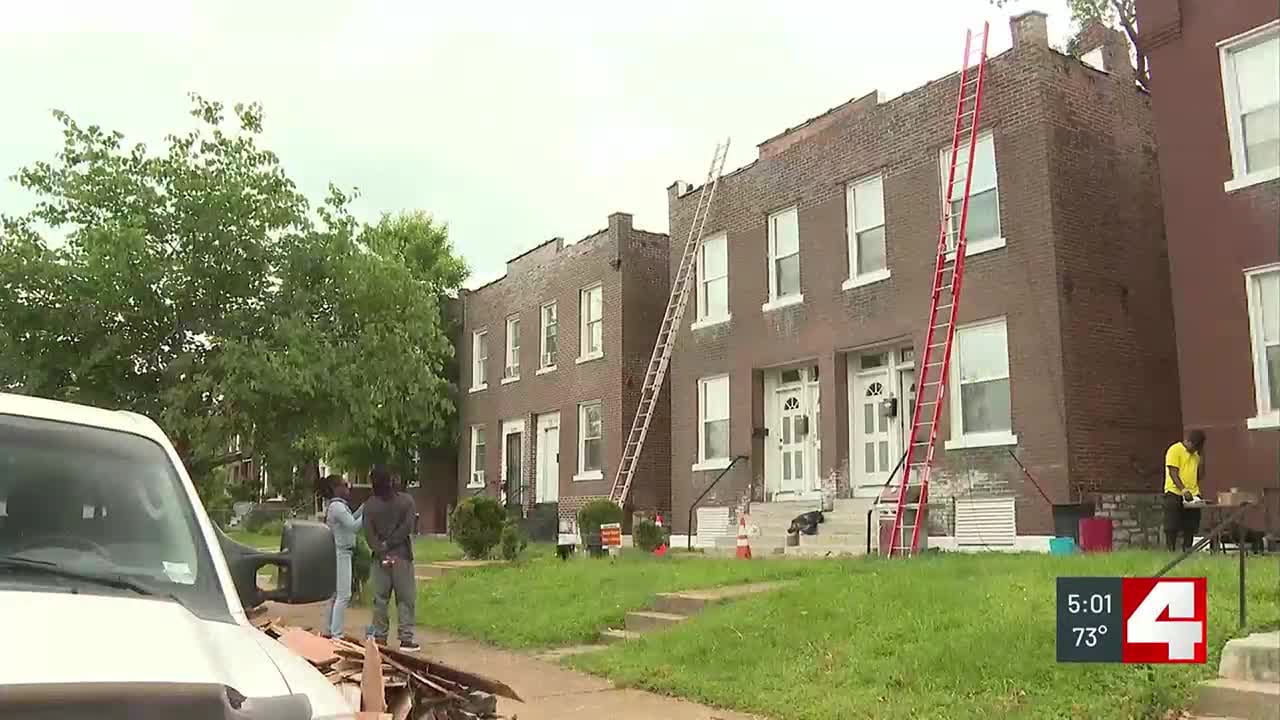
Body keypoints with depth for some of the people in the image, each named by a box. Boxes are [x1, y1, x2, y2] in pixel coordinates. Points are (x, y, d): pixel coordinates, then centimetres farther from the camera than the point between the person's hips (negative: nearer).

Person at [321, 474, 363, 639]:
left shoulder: (334, 506, 14)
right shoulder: (338, 506, -17)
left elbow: (350, 520, 19)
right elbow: (354, 526, -21)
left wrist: (363, 507, 13)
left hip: (338, 553, 11)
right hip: (341, 553, -11)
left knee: (335, 594, 16)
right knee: (343, 595, -10)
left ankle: (328, 631, 22)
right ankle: (336, 635, -9)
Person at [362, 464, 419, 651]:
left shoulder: (369, 504, 1)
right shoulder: (406, 500, -4)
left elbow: (368, 533, -5)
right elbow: (407, 527, -11)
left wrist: (381, 551, -9)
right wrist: (389, 543, -7)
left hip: (380, 558, 2)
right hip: (402, 556, -2)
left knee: (380, 599, 11)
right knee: (405, 599, 2)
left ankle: (379, 637, 15)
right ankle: (406, 639, 0)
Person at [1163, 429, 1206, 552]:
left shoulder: (1196, 454, 16)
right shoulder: (1175, 450, -5)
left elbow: (1200, 476, 9)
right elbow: (1173, 473, -13)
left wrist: (1202, 454, 5)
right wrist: (1183, 490, -26)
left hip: (1193, 495, 6)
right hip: (1174, 494, -6)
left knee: (1190, 529, 5)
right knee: (1172, 528, -5)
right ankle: (1170, 552, -2)